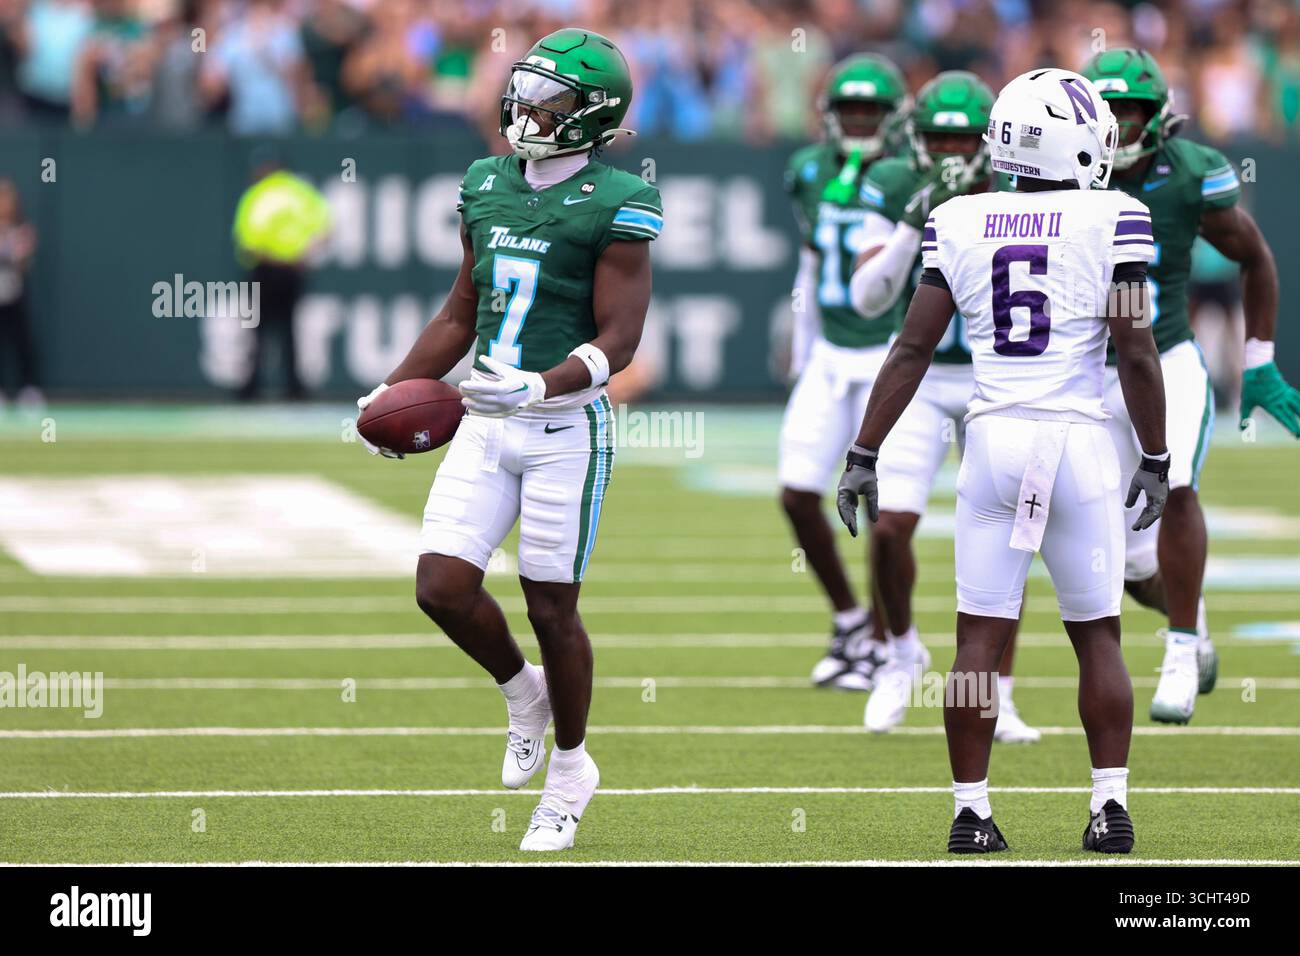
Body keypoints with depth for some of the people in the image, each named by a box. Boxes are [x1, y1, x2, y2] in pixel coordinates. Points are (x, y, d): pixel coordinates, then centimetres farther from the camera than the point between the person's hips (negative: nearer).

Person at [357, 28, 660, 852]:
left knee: (551, 605, 2)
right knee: (443, 586, -5)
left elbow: (617, 341, -13)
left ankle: (570, 768, 21)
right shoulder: (488, 188, 10)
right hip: (486, 426, 6)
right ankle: (521, 691, 25)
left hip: (566, 426, -5)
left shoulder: (614, 204, -10)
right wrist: (393, 394, 10)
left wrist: (540, 387, -28)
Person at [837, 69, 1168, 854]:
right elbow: (1137, 353, -6)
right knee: (1098, 637, 9)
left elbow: (913, 348, 2)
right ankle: (1110, 809, 8)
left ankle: (972, 813, 5)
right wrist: (1156, 459, 4)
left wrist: (865, 456, 7)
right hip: (1078, 440, -2)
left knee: (980, 639, 6)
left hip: (993, 438, 2)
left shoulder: (960, 225, 3)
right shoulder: (1112, 222, -6)